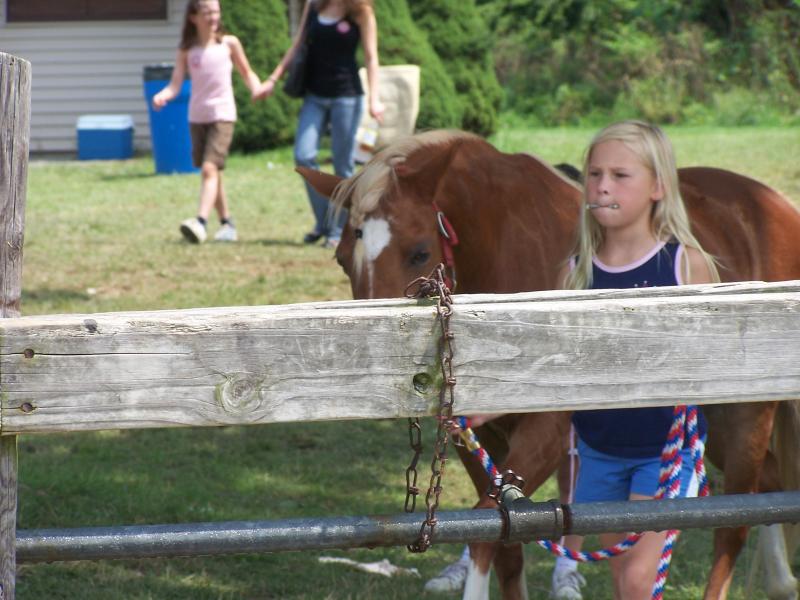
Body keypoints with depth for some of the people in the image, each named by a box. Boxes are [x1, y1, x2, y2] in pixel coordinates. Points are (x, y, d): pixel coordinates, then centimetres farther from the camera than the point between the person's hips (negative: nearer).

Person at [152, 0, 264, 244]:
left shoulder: (229, 43, -1)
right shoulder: (187, 50, 2)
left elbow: (246, 72, 10)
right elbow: (176, 83, -5)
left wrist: (256, 87, -10)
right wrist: (162, 96, -26)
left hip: (222, 114, -3)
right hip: (197, 116, 3)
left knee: (210, 168, -18)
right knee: (210, 172, 10)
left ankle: (200, 221, -29)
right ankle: (226, 222, 23)